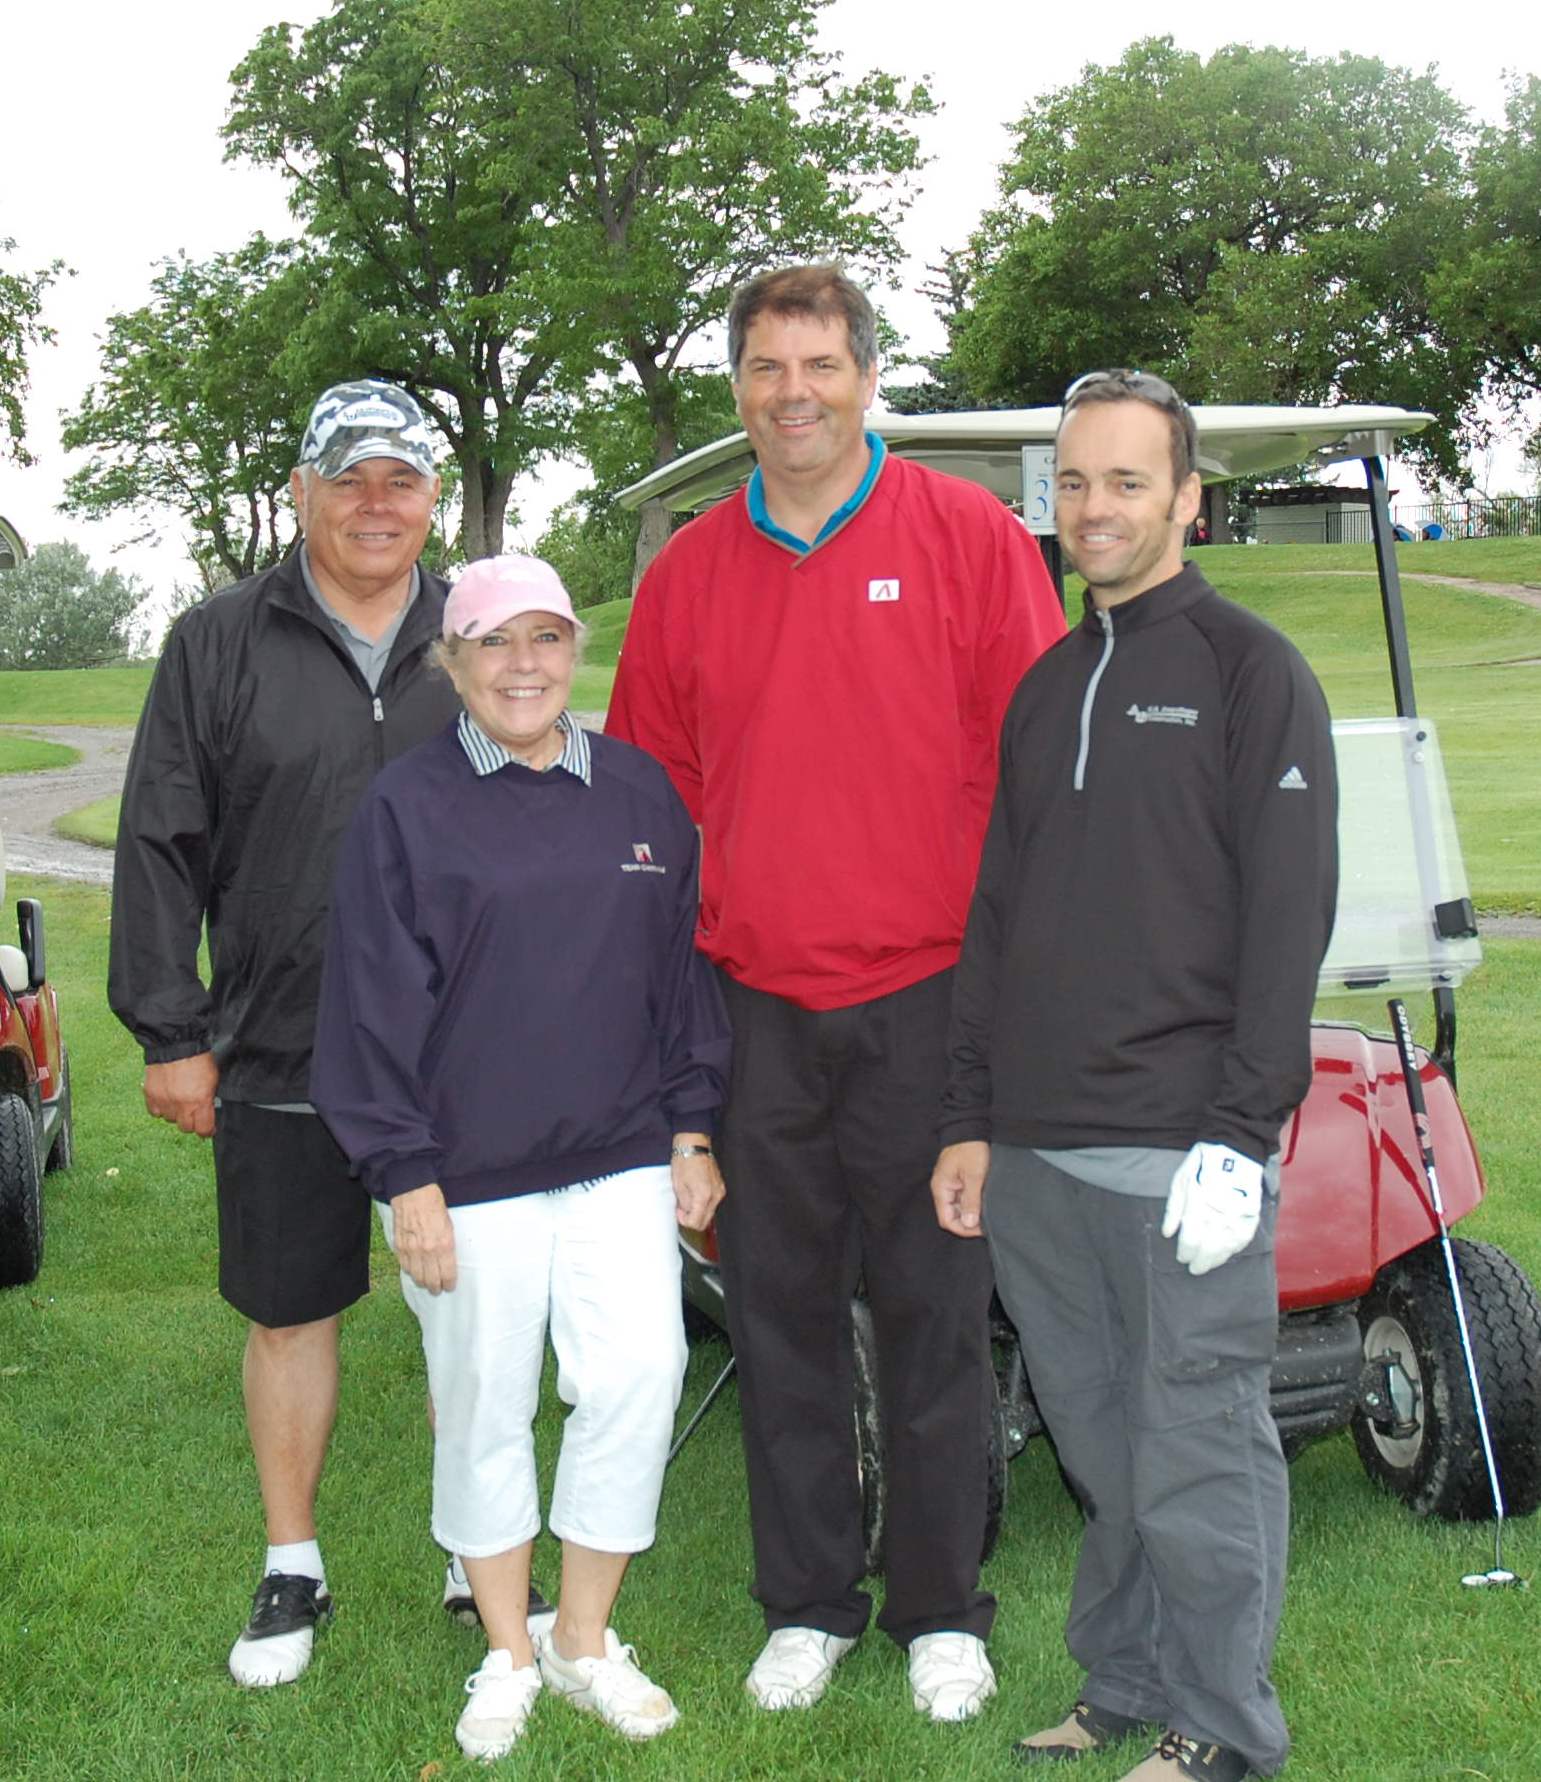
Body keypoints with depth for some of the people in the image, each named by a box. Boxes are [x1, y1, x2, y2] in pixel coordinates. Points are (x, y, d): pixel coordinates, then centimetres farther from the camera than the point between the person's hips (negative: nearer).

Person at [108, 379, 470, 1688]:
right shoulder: (221, 645, 2)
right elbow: (162, 847, 1)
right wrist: (170, 1032, -3)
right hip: (279, 1067, -1)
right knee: (290, 1312, 11)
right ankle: (293, 1568, 29)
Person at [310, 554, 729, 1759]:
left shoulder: (640, 792, 7)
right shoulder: (408, 805, -3)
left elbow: (683, 968, 12)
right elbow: (376, 1005, -4)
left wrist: (691, 1130, 9)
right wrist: (407, 1180, -7)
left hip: (624, 1162, 2)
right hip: (470, 1173, -2)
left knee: (638, 1379, -5)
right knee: (484, 1409, 8)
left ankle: (586, 1640, 17)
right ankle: (508, 1656, 27)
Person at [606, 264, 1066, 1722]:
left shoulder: (968, 536, -1)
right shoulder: (685, 575, 8)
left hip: (926, 999, -3)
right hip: (757, 1006, 3)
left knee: (933, 1311, 6)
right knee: (779, 1311, 10)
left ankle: (942, 1612, 23)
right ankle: (807, 1604, 27)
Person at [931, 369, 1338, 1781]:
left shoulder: (1250, 671, -2)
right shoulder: (1044, 686, 17)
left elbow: (1289, 918, -8)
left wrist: (1241, 1134, -14)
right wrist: (972, 1121, 15)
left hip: (1181, 1156, -6)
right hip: (1037, 1157, 6)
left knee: (1197, 1461, 2)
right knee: (1101, 1452, 14)